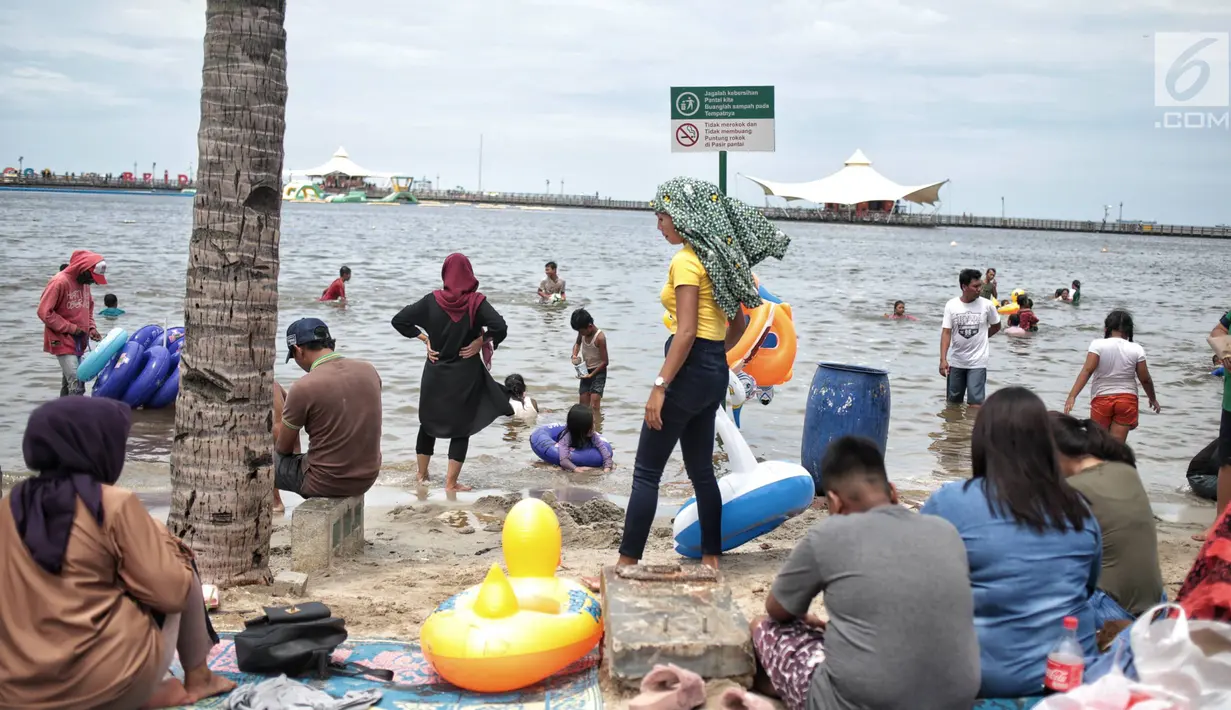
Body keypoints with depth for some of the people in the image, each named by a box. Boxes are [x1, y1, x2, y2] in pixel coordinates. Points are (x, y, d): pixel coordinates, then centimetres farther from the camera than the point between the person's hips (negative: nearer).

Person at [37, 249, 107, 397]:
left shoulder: (85, 282, 7)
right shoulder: (59, 282, -17)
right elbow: (44, 312, -18)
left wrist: (91, 328, 3)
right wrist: (72, 328, -17)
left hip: (78, 341, 8)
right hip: (62, 341, -8)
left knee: (69, 381, 13)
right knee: (76, 382, -16)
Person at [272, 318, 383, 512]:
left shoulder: (304, 388, -20)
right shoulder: (369, 371, -3)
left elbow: (283, 448, -6)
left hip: (325, 483, -6)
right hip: (367, 479, 6)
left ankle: (274, 501, 44)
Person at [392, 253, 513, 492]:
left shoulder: (432, 300, -5)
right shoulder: (476, 302, -12)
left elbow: (399, 320, -4)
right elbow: (500, 329, -24)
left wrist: (424, 339, 1)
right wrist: (480, 340, -10)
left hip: (435, 374, 3)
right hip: (465, 376, -3)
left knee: (428, 422, 19)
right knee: (461, 427, 8)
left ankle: (422, 475, 30)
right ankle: (451, 482, 6)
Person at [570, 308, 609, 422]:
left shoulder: (600, 337, -24)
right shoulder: (583, 332, -5)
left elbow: (605, 361, -19)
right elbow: (577, 343, 18)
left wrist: (592, 374, -18)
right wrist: (574, 355, -2)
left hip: (598, 372, -7)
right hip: (585, 371, 7)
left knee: (594, 406, -16)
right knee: (584, 406, 10)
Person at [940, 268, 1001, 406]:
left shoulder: (987, 305, -7)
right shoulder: (951, 305, -7)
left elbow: (996, 327, 10)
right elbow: (946, 333, -10)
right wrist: (943, 359, -18)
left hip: (977, 362, -1)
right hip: (955, 361, 1)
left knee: (976, 402, -6)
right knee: (953, 401, 14)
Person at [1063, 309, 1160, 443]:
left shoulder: (1098, 345, -8)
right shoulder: (1136, 349, -3)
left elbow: (1087, 371, -16)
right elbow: (1145, 379, 2)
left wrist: (1072, 396, -18)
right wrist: (1153, 399, 19)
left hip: (1101, 399, -1)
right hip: (1127, 400, 1)